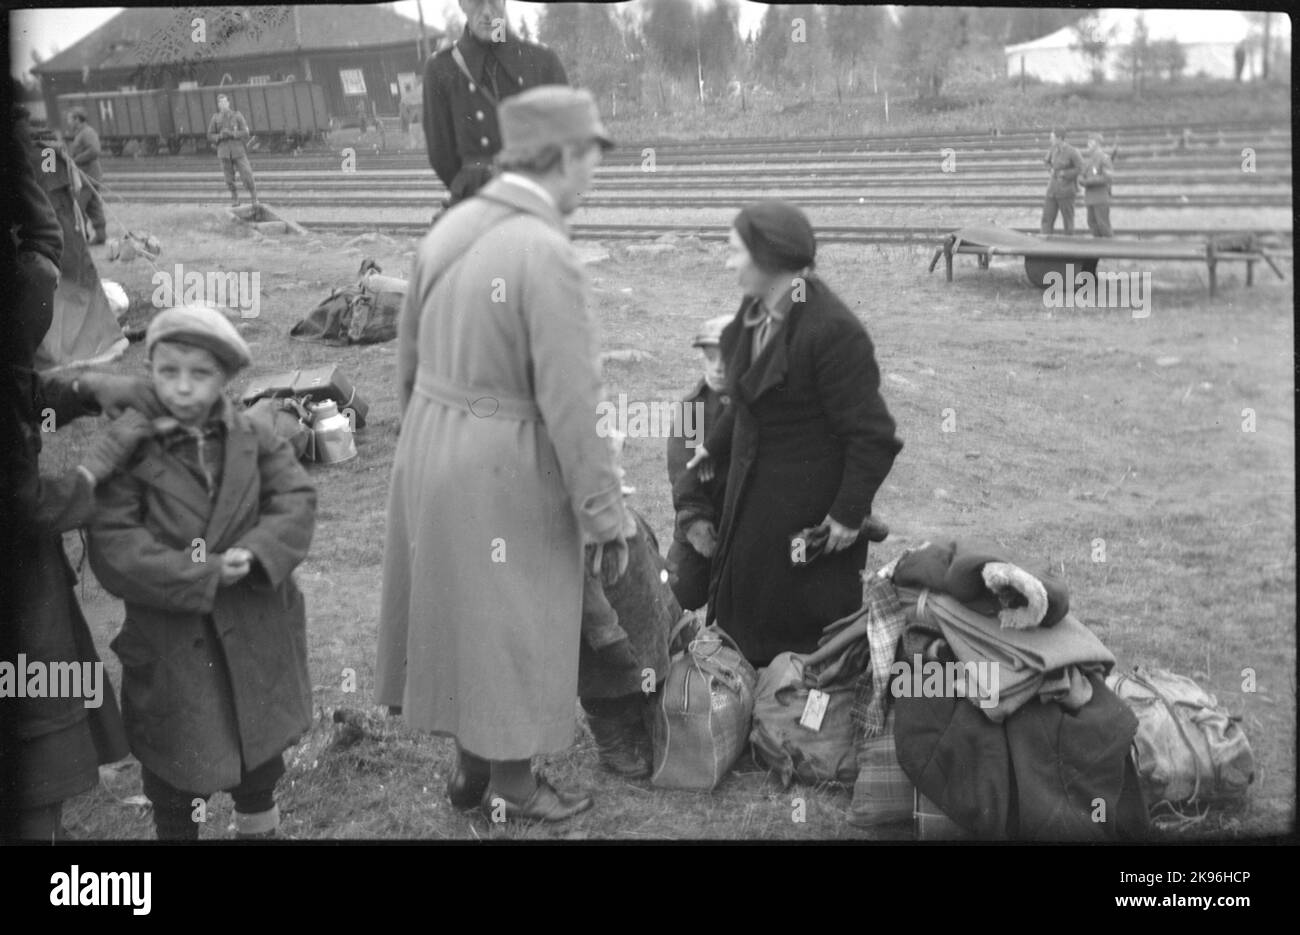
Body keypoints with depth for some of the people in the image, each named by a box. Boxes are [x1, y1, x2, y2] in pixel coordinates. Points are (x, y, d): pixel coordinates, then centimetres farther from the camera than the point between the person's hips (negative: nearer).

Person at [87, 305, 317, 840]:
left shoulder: (255, 440, -1)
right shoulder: (130, 454, -11)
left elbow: (296, 500, -9)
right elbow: (112, 547, -18)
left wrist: (255, 553, -26)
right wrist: (199, 576, -25)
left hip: (256, 632, 3)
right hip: (169, 640, -3)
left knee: (261, 743, 23)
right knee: (174, 763, 12)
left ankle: (259, 824, 48)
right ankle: (175, 830, 36)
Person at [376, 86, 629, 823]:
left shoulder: (453, 226, 1)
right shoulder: (546, 253, -22)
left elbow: (410, 354, 10)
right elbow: (569, 409, -22)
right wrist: (606, 518, -14)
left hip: (431, 451, 8)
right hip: (505, 470, -7)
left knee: (459, 613, 21)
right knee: (513, 624, 11)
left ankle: (471, 765, 39)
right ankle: (511, 789, 29)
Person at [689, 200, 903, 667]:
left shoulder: (833, 331, -25)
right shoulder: (755, 312, 2)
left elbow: (872, 435, -22)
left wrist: (849, 512, -20)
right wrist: (716, 444, 28)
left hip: (810, 505, -8)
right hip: (752, 493, 9)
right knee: (743, 602, 19)